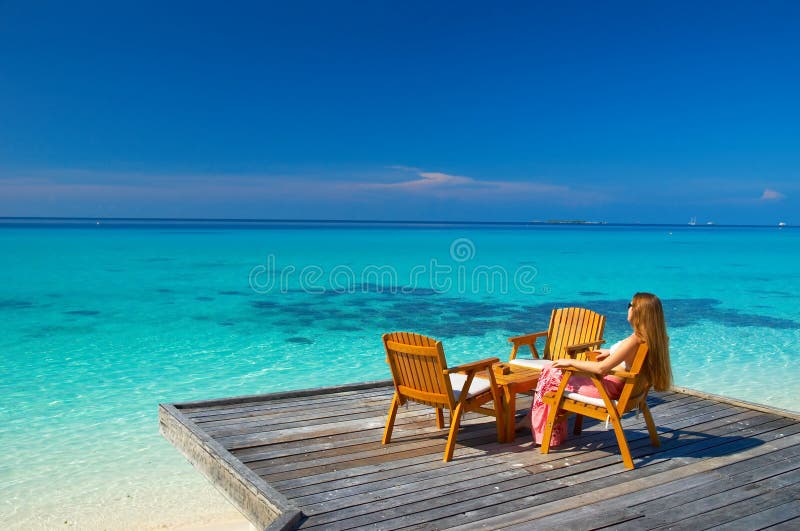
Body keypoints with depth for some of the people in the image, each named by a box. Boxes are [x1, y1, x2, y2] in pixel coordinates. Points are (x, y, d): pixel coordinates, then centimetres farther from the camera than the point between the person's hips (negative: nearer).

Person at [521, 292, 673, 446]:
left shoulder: (634, 340, -27)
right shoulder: (652, 338, -1)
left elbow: (601, 368, -27)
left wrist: (570, 362, -18)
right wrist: (612, 352, 20)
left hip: (607, 388, -10)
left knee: (551, 376, -1)